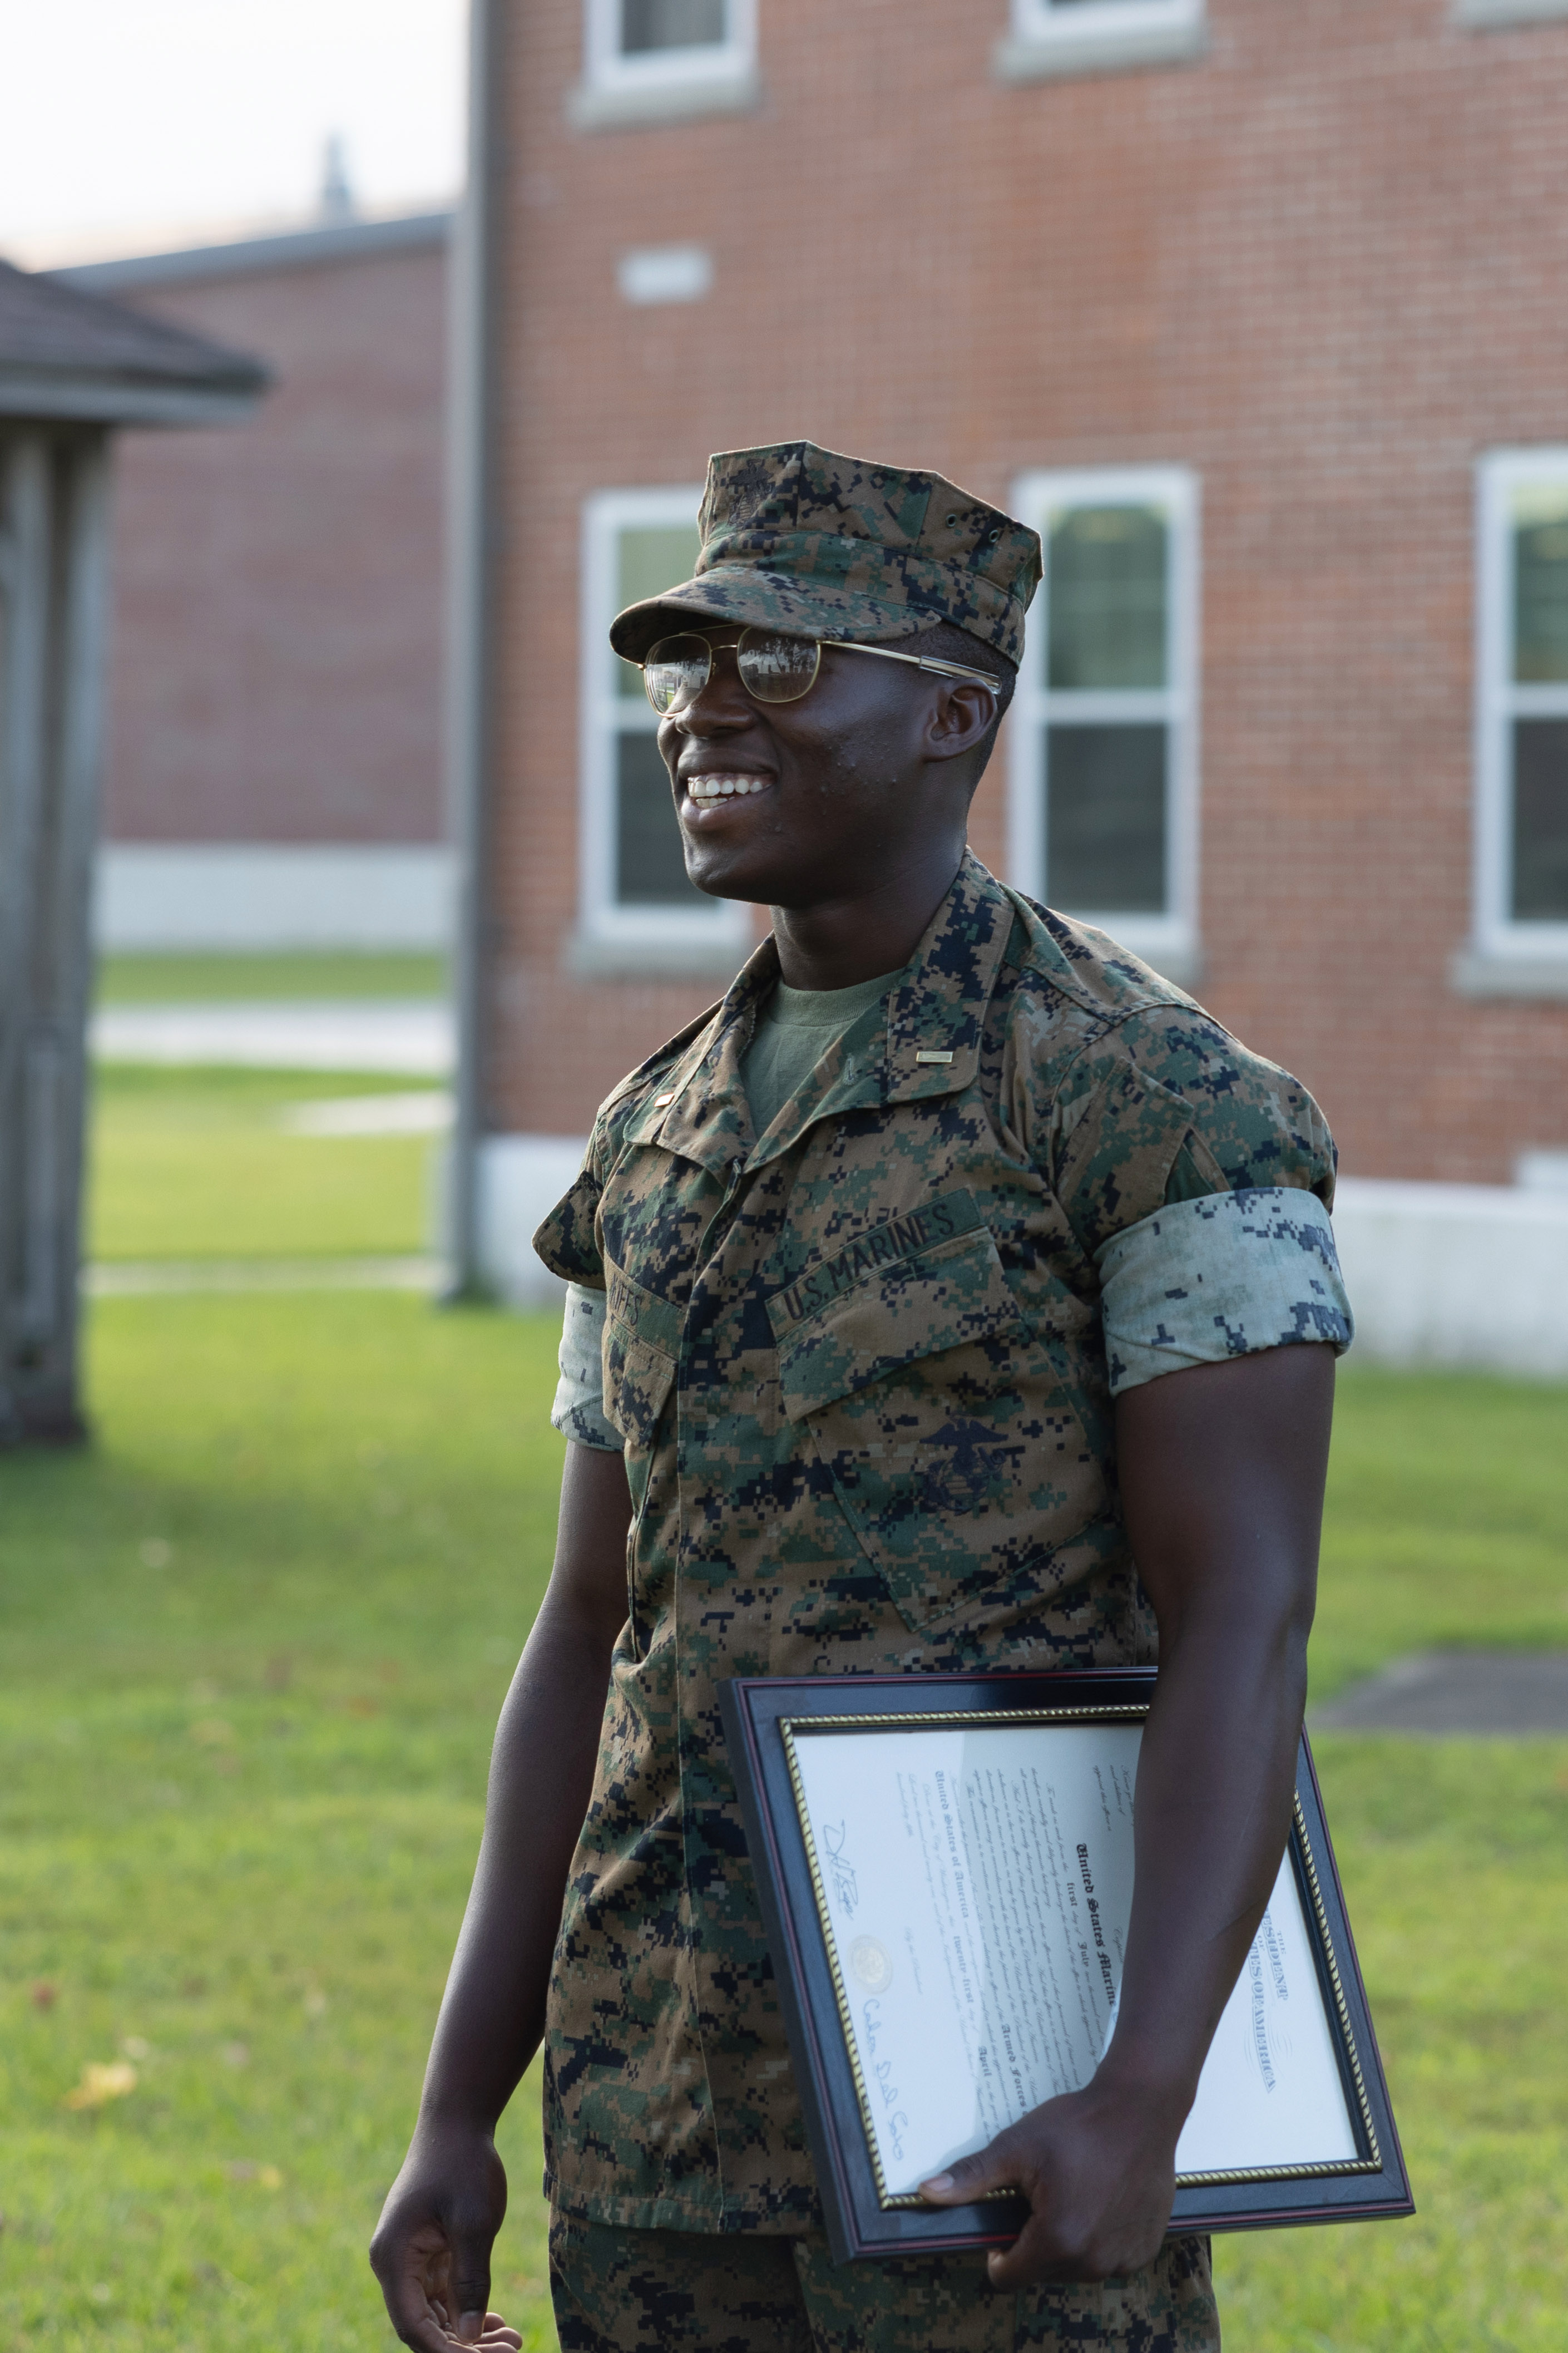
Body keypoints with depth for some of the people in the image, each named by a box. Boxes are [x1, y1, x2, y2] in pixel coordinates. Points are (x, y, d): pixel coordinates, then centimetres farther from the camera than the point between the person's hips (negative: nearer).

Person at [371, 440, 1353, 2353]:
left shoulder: (1157, 1102, -9)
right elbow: (593, 1642, 15)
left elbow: (1243, 1631, -14)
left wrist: (1145, 2107, -25)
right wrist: (456, 2120, 9)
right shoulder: (655, 1143, 13)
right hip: (662, 2112, 7)